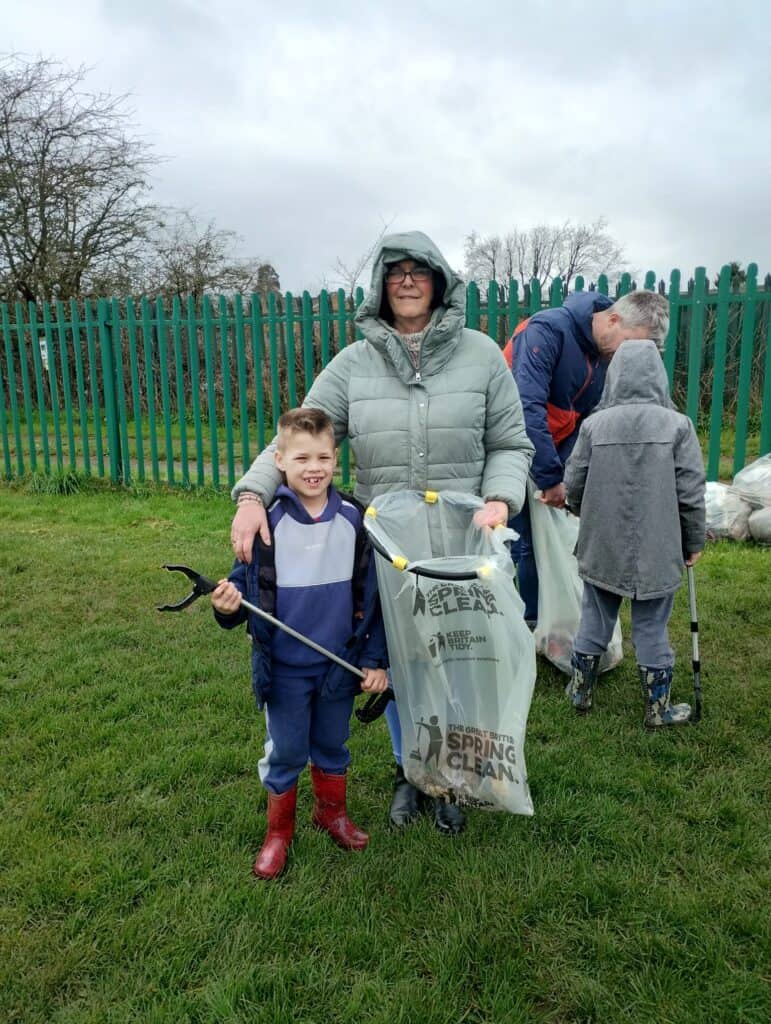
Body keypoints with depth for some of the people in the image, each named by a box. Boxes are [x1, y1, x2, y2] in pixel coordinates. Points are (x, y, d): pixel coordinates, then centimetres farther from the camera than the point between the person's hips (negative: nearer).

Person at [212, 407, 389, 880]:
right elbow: (248, 581, -7)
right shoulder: (267, 521, -13)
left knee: (332, 747, 21)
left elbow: (370, 595, -2)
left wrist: (375, 659, -3)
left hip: (340, 663, 2)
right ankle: (279, 833, 36)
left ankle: (333, 812, 46)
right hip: (284, 667, -2)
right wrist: (229, 603, -30)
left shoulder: (353, 520, -7)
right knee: (285, 753, 14)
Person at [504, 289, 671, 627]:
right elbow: (528, 407, -31)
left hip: (551, 456, 7)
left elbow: (589, 424, 3)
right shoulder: (548, 329, -23)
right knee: (513, 545, -2)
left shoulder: (610, 359, -1)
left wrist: (566, 476, -11)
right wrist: (551, 478, -28)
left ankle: (533, 621, 26)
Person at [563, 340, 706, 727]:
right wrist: (694, 542, 8)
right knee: (652, 628, 10)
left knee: (595, 619, 16)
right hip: (657, 551, -1)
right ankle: (658, 708, 23)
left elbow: (573, 484, 0)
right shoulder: (677, 425, -9)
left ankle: (580, 691, 30)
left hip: (602, 548, 2)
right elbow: (691, 492, -6)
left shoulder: (594, 424, -6)